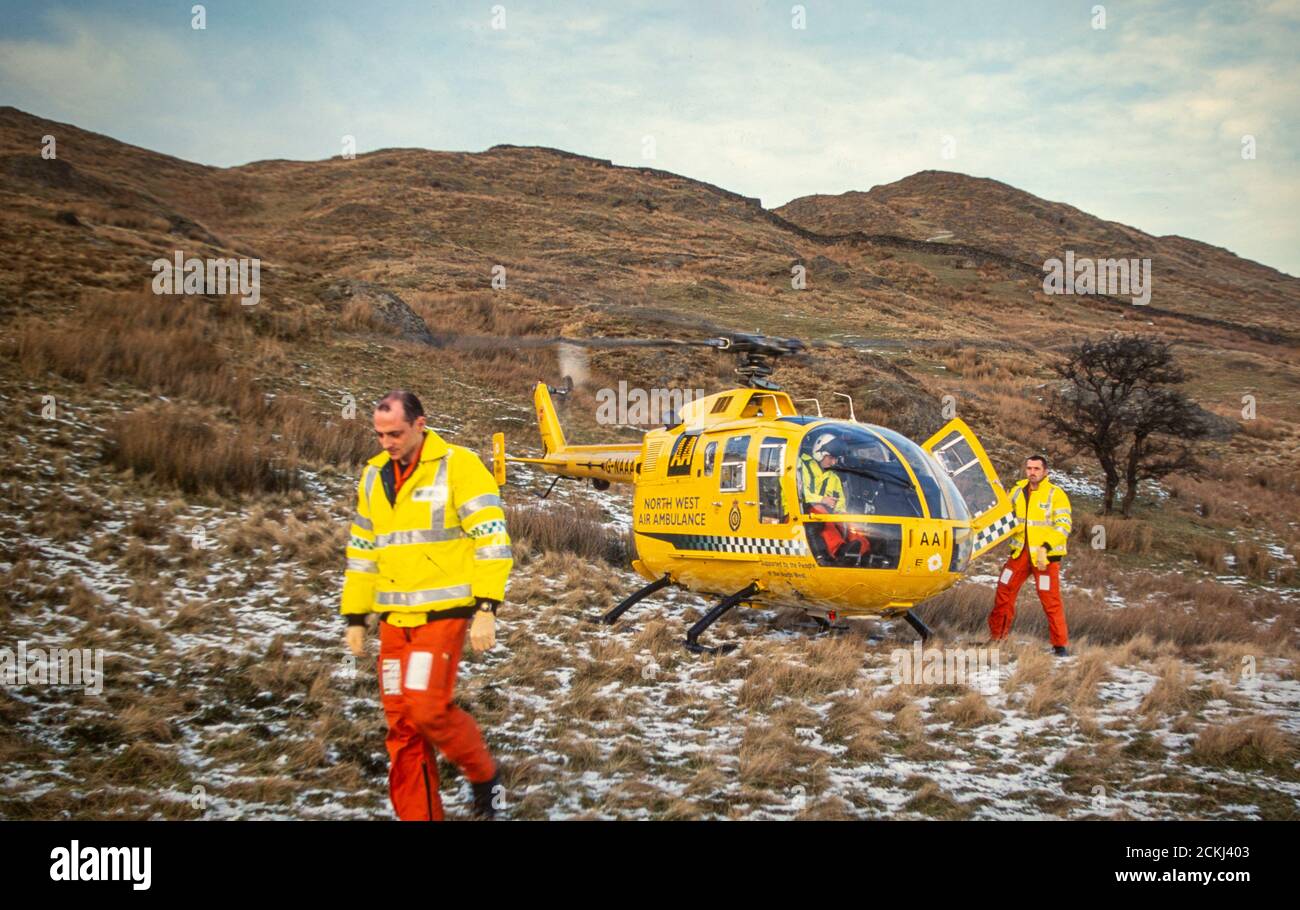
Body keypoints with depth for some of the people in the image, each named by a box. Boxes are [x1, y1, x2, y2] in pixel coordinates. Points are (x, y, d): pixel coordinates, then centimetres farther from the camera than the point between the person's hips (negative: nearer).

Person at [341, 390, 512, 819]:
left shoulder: (457, 466, -8)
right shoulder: (374, 476, 12)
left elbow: (492, 540, -11)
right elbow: (362, 552, 20)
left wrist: (486, 608, -17)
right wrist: (355, 617, 17)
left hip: (443, 613, -6)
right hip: (394, 618, 6)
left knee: (427, 707, -16)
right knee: (401, 724, 5)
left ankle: (485, 776, 8)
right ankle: (417, 816, 14)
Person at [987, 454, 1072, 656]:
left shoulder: (1055, 494, -7)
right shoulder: (1018, 491, 10)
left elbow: (1063, 526, -13)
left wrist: (1046, 547, -24)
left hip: (1045, 555, -6)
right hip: (1020, 553, 6)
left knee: (1050, 599, -8)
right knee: (1004, 591, 9)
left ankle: (1061, 644, 0)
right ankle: (997, 636, 22)